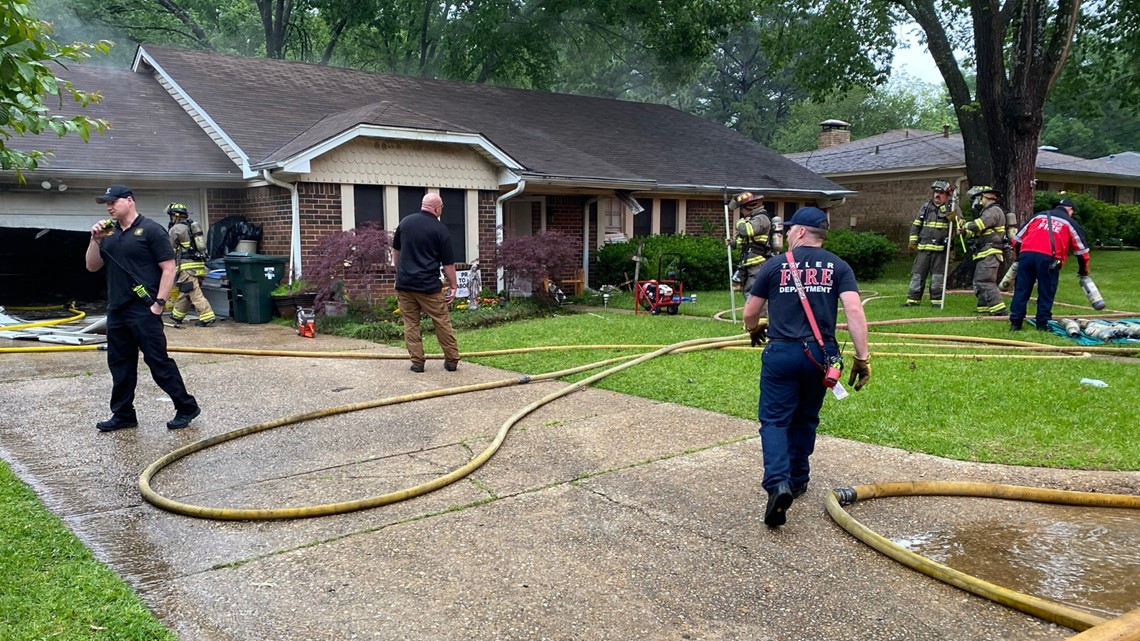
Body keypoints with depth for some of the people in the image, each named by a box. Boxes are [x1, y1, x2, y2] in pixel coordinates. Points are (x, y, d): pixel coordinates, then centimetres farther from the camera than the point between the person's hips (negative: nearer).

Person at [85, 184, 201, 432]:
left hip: (143, 310, -7)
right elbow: (92, 266, 16)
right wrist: (95, 240, 1)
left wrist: (159, 303, -16)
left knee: (158, 361, -5)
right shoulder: (109, 233, 13)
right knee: (119, 364, 12)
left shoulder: (150, 230, -8)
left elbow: (169, 268, -11)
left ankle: (186, 407, 5)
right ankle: (123, 414, 21)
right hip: (116, 310, 8)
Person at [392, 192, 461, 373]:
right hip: (428, 285, -4)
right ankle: (452, 360, 11)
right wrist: (453, 286, 3)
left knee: (410, 323, 9)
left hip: (404, 283, 4)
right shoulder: (440, 229, -6)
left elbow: (395, 250, 19)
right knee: (442, 322, 6)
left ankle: (417, 361, 8)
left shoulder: (405, 222, 7)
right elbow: (448, 262, -5)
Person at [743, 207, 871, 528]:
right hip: (820, 354, 3)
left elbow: (750, 314, 8)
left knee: (774, 420, 2)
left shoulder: (775, 265, 3)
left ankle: (778, 482, -19)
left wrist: (754, 329, 31)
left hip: (781, 352, -3)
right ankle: (797, 480, 32)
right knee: (805, 419, 21)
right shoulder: (838, 266, 6)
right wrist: (863, 357, -7)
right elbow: (854, 311, -8)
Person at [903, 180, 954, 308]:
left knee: (938, 276, 2)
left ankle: (936, 300, 10)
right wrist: (913, 240, 7)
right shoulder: (926, 207, 12)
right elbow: (916, 224, 16)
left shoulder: (951, 207, 2)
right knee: (918, 273, 4)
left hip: (940, 249, -3)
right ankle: (913, 299, 8)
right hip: (923, 247, 3)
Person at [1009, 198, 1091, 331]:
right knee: (1046, 293, 7)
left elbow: (1017, 237, 22)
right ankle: (1042, 324, 8)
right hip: (1048, 258, -2)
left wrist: (1019, 256, 35)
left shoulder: (1038, 216, 24)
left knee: (1021, 290, 6)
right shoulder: (1070, 223, 18)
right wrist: (1083, 270, 34)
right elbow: (1081, 248, 22)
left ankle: (1015, 322, 5)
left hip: (1026, 254, 2)